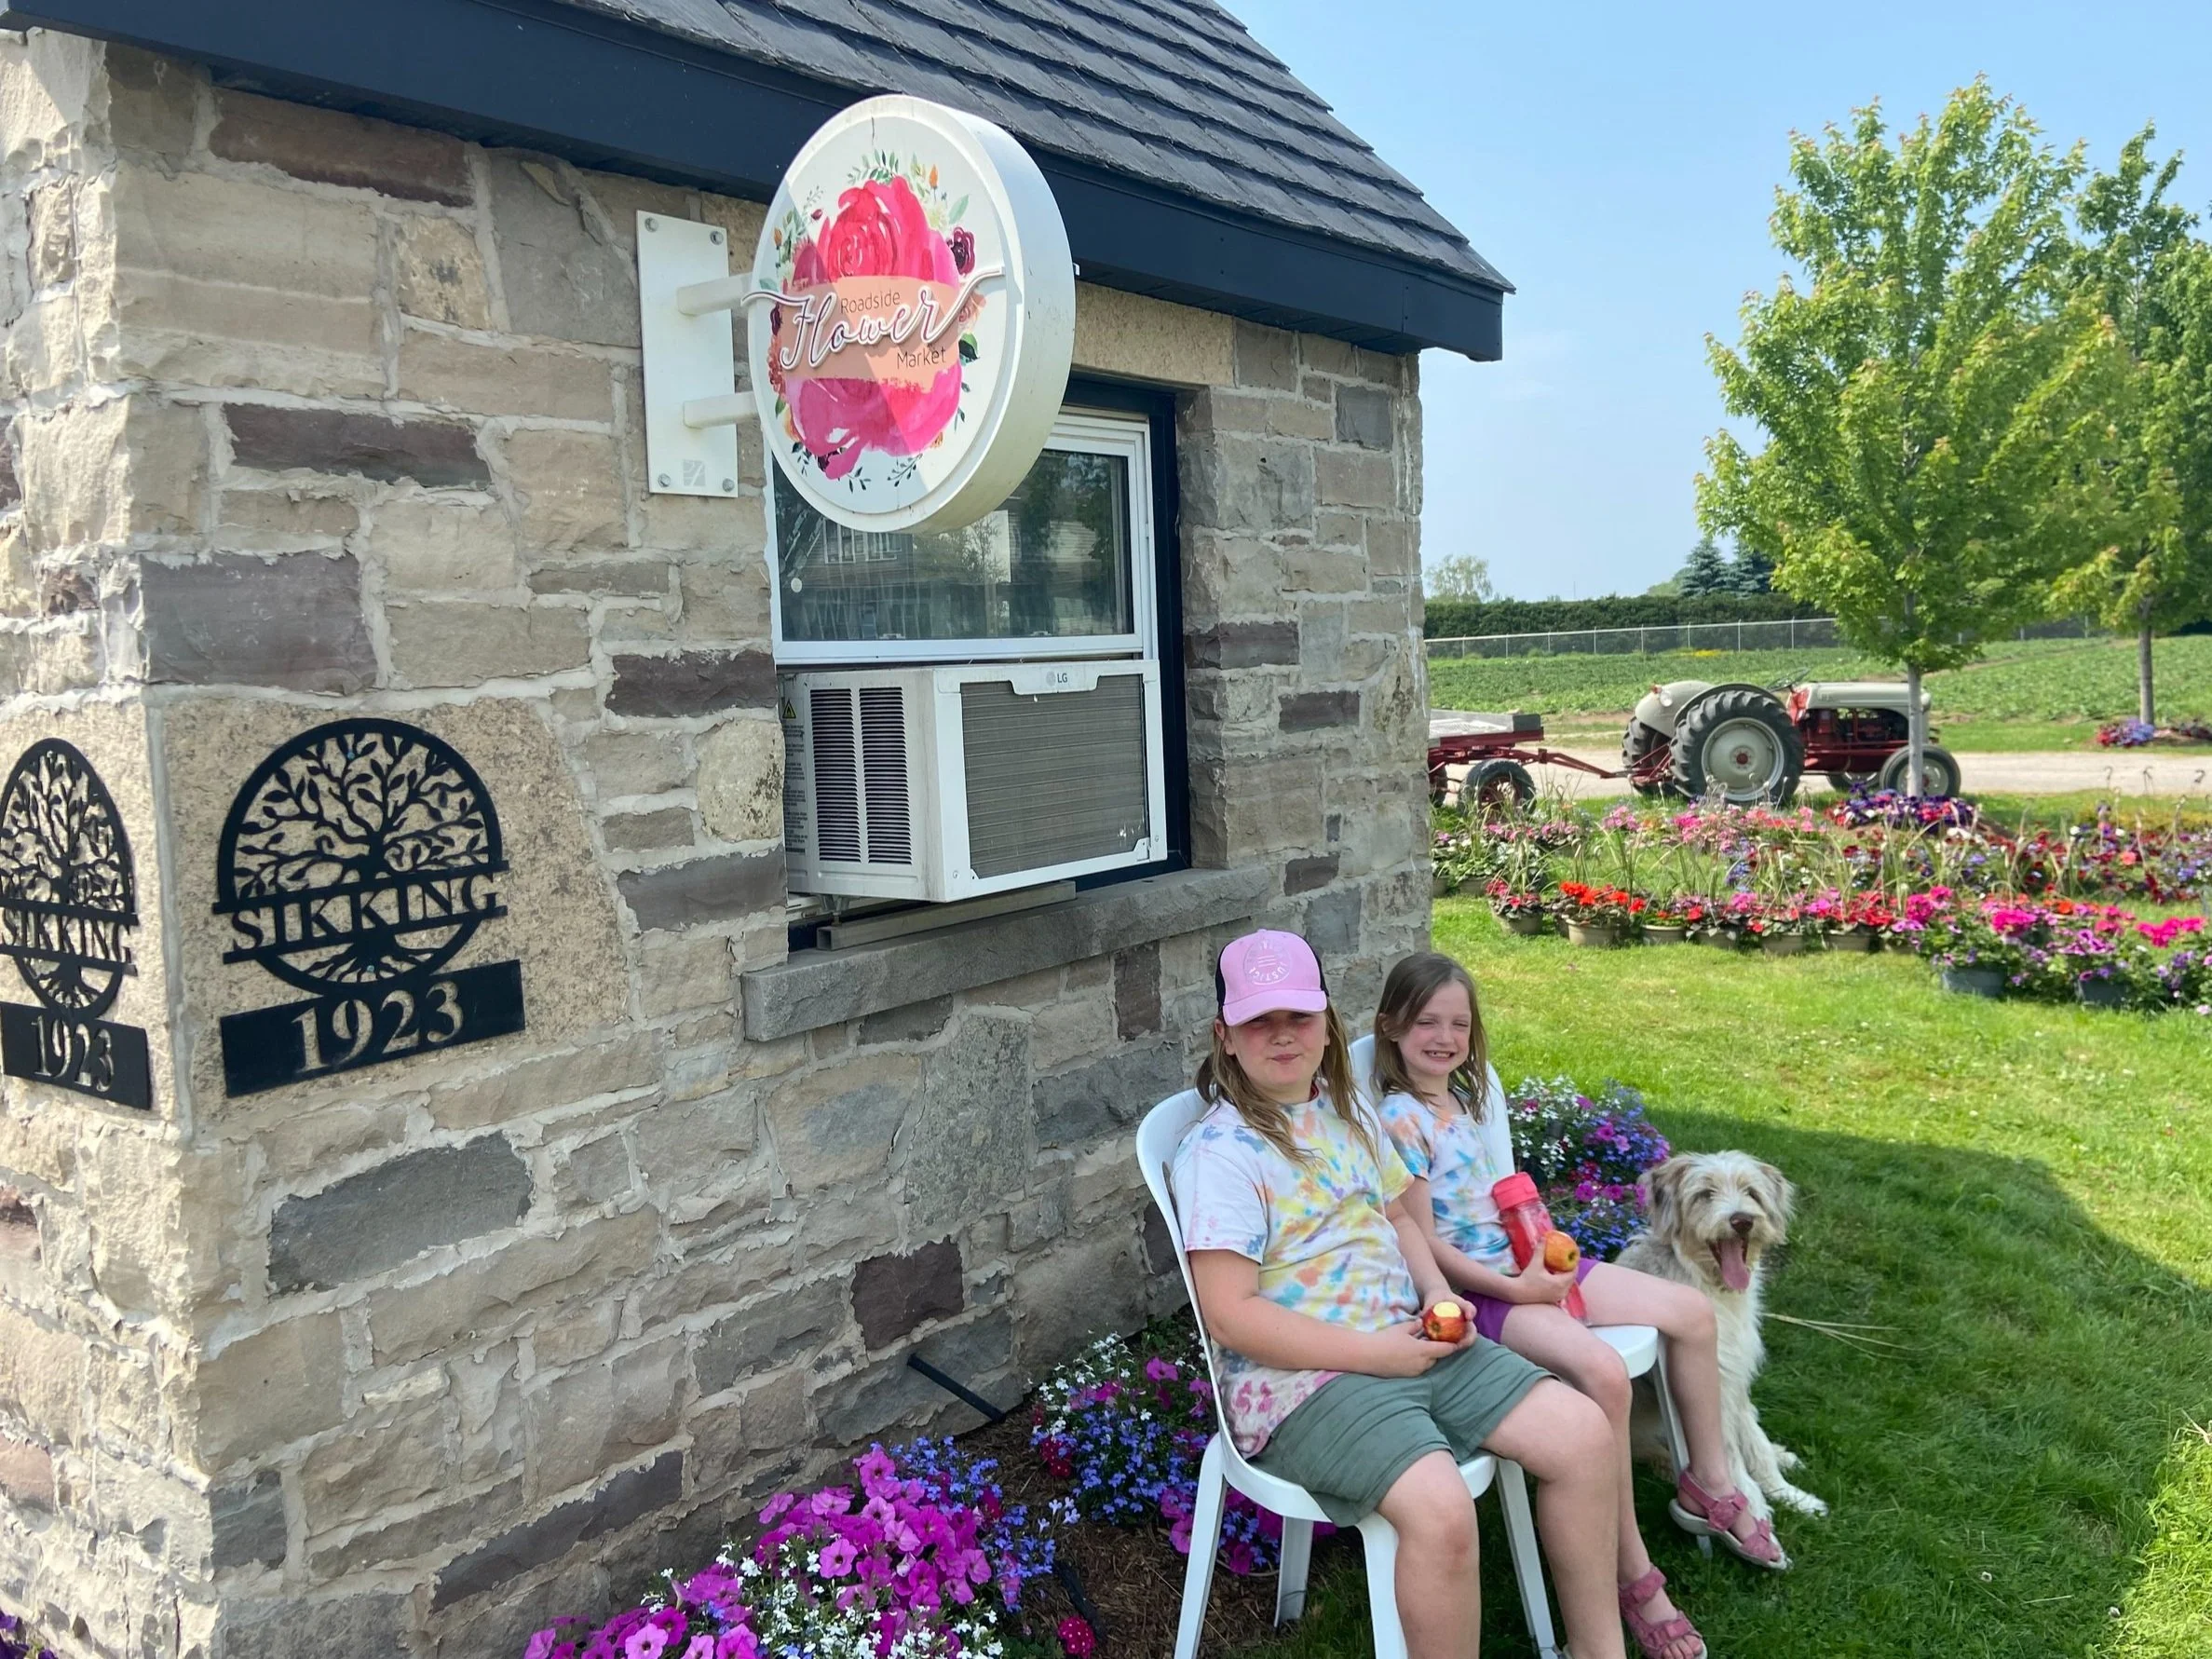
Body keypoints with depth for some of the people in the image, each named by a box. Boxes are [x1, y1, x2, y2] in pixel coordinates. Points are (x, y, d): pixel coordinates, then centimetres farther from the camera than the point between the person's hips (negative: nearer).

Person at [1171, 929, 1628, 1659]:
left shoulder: (1348, 1111, 11)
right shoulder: (1219, 1153, -15)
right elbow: (1231, 1314, -20)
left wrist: (1439, 1293, 0)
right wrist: (1375, 1353, -20)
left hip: (1407, 1340, 8)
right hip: (1300, 1378, -8)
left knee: (1581, 1431, -3)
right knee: (1439, 1508, -31)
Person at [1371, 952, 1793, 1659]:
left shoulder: (1469, 1093, 9)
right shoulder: (1400, 1121, -17)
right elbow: (1425, 1242, -17)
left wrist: (1541, 1254, 1)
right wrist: (1515, 1289, -19)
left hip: (1521, 1260, 9)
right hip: (1470, 1286, -9)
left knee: (1692, 1312, 4)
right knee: (1602, 1369, -31)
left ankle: (1709, 1484, 24)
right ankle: (1632, 1573, -15)